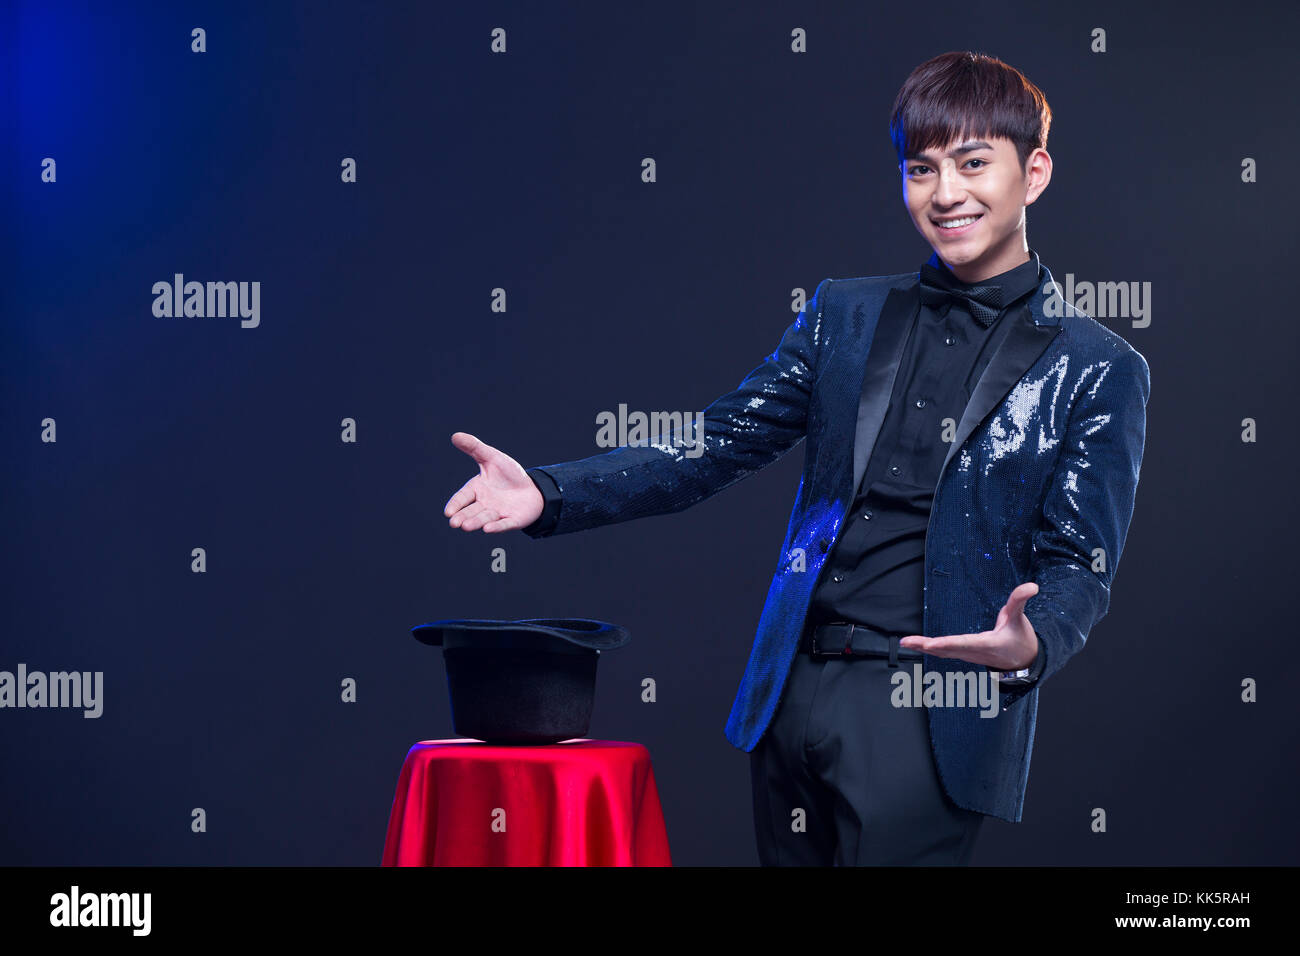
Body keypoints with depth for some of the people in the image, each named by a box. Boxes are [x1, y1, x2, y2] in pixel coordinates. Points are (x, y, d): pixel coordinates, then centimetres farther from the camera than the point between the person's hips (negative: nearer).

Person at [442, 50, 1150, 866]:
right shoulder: (846, 315, 13)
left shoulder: (1098, 370, 1)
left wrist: (1029, 647, -26)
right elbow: (716, 448, 11)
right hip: (795, 694, 4)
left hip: (932, 714, -4)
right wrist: (549, 493, -2)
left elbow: (1079, 568, -3)